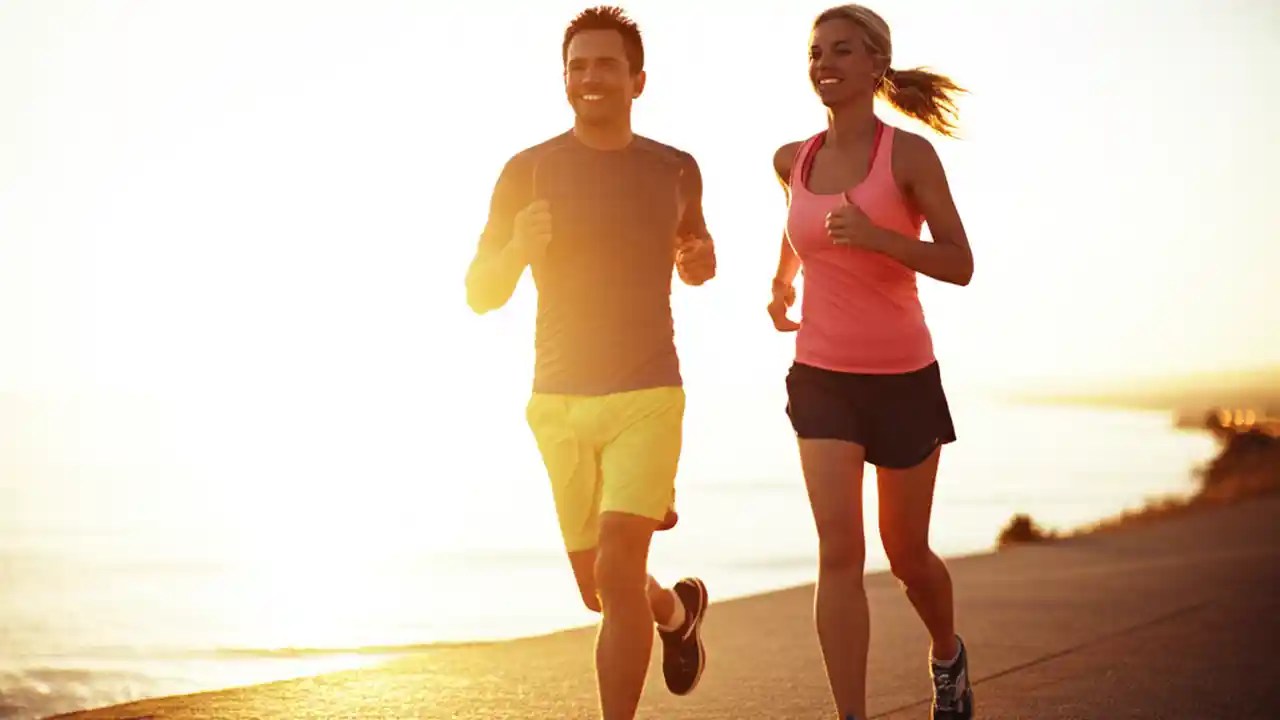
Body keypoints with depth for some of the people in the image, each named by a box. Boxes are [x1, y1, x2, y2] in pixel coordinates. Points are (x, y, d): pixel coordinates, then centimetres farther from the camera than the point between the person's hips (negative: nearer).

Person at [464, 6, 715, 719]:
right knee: (601, 592, 14)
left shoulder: (676, 169, 3)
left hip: (647, 399, -1)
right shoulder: (528, 170, -1)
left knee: (617, 570, -19)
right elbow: (480, 294, 0)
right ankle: (679, 609, 48)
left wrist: (701, 260, -2)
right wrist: (518, 247, -22)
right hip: (560, 403, 2)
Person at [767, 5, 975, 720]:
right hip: (821, 376, 2)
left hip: (903, 377, -2)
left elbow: (961, 265, -13)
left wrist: (875, 235, -27)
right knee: (839, 548, -13)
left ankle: (948, 654, 43)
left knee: (906, 554, 12)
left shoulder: (909, 154, -9)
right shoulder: (793, 161, 3)